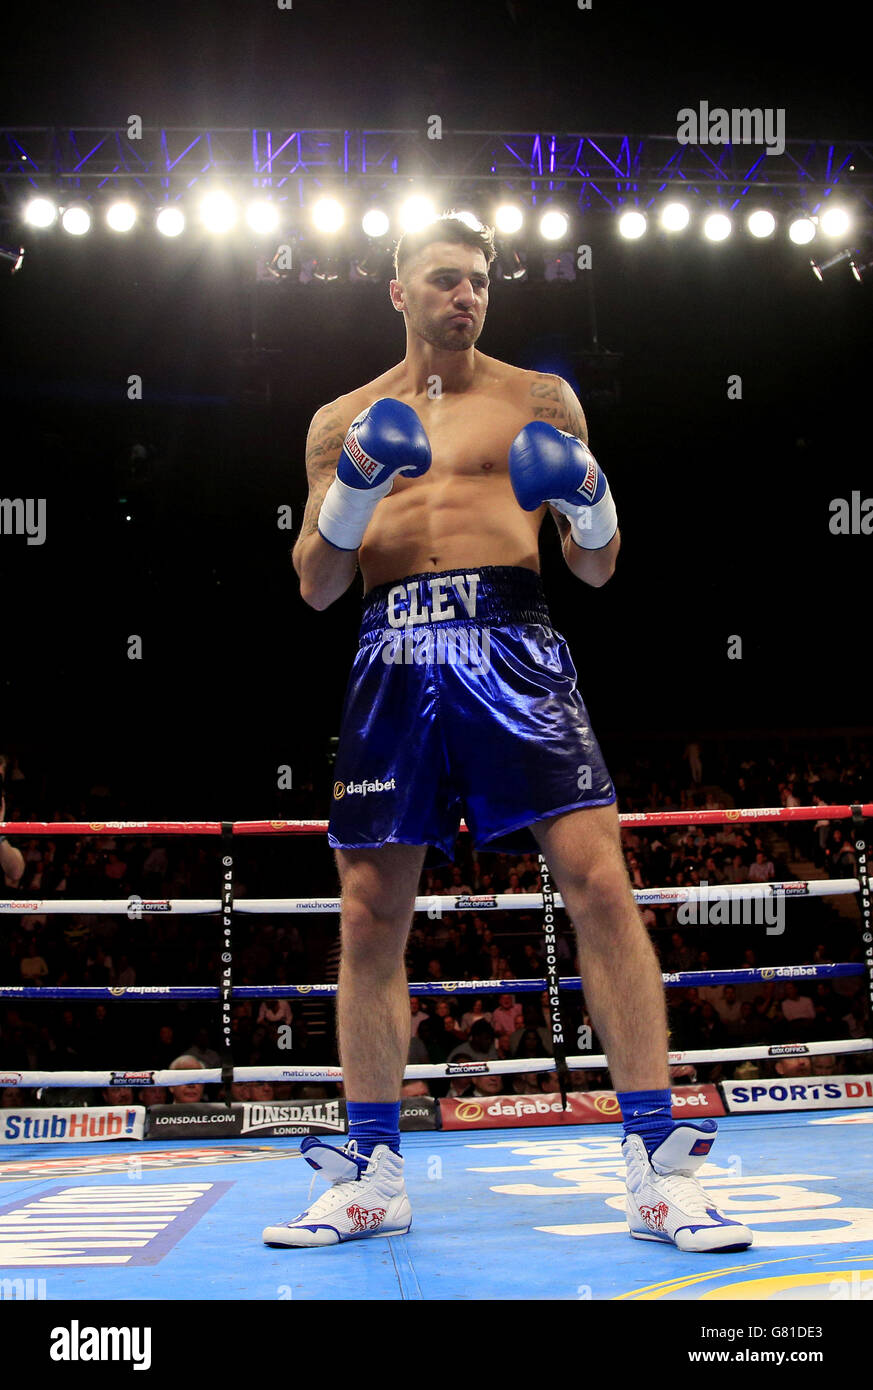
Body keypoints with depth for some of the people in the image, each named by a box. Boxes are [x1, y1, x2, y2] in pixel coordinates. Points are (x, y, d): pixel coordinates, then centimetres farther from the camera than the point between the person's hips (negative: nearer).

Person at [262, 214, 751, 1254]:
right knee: (369, 918, 2)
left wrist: (590, 500, -10)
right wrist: (353, 490, -5)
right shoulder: (344, 422, 17)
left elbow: (596, 571, 12)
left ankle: (658, 1168, -6)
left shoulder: (540, 400, 13)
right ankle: (371, 1175, 16)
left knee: (599, 883, -14)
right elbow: (315, 588, 12)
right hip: (395, 661, 2)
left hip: (512, 647, -1)